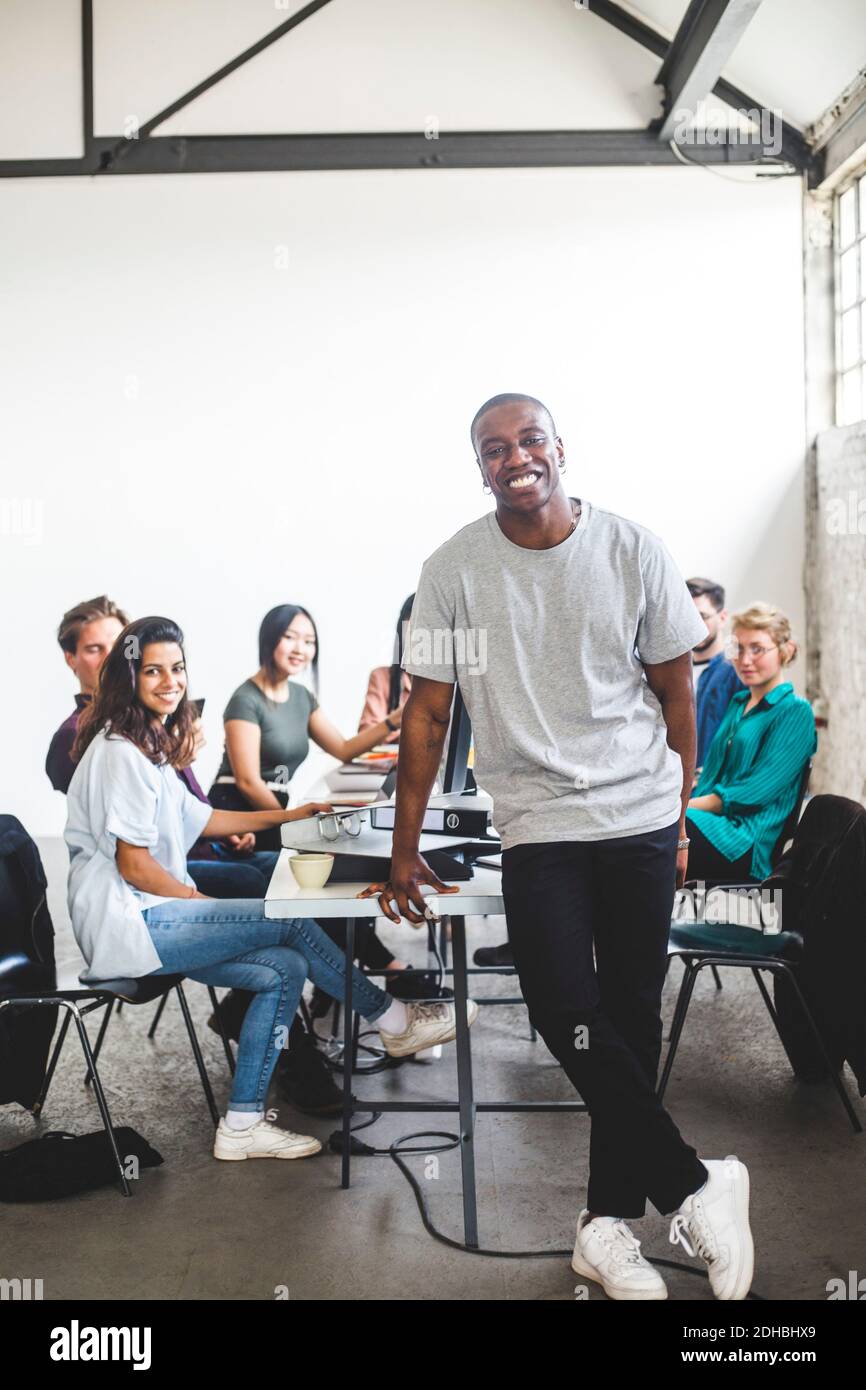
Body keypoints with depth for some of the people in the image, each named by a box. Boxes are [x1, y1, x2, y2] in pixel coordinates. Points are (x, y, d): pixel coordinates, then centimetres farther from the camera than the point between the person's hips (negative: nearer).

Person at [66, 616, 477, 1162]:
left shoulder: (147, 744, 16)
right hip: (127, 924, -10)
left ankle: (243, 1124, 1)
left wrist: (292, 815, 19)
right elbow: (133, 865, -19)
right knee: (289, 919, -13)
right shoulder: (121, 752, -15)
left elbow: (198, 818, 22)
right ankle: (394, 1021, 4)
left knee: (285, 969, -3)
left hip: (151, 917, 10)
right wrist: (205, 904, -8)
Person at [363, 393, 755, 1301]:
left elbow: (675, 691, 6)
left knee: (633, 1016, 5)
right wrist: (404, 852, 3)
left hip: (642, 819, 1)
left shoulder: (632, 551, -2)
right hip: (539, 825, -1)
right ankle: (696, 1184, 4)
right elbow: (427, 715, 1)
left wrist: (683, 817, 8)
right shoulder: (453, 570, -3)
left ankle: (609, 1219, 19)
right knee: (568, 1016, -13)